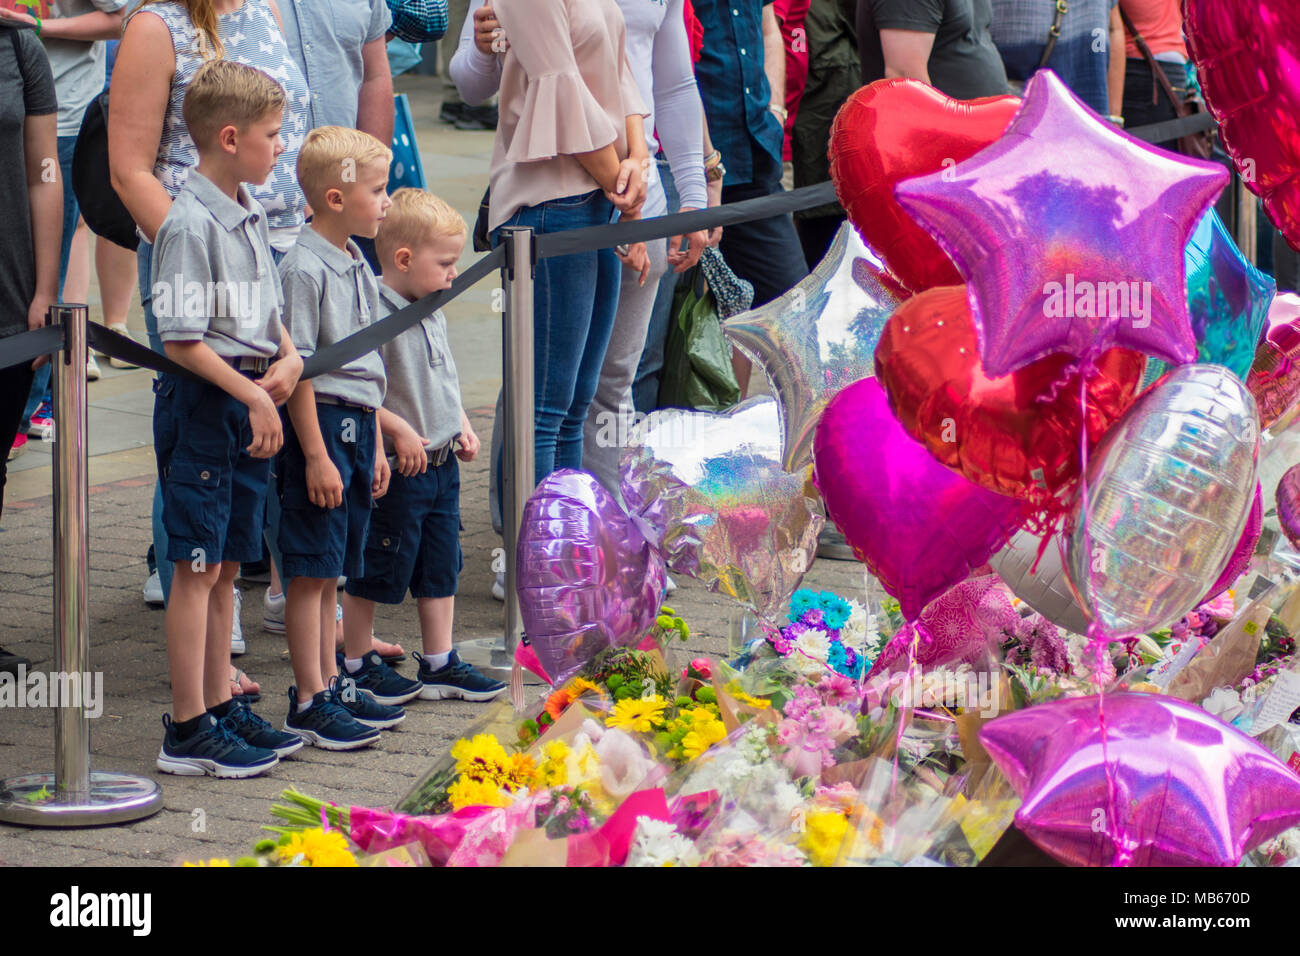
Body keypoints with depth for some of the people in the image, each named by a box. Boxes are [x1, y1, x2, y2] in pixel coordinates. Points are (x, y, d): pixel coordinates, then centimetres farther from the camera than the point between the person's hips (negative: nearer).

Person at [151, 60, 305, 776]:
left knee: (225, 567, 15)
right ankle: (187, 731, -1)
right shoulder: (190, 223, -16)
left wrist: (288, 356, 4)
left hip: (250, 406, 9)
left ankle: (220, 706, 23)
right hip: (201, 404, -9)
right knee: (197, 569, -5)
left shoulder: (251, 215, 11)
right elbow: (182, 341, -19)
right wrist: (254, 394, -19)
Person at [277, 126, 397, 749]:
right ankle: (309, 703, 2)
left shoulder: (358, 266, 13)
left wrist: (376, 443, 21)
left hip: (357, 424, 9)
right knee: (310, 573, -3)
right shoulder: (304, 269, -15)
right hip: (320, 424, -9)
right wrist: (316, 456, -19)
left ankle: (331, 687, 23)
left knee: (331, 571, 15)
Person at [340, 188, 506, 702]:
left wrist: (461, 426, 12)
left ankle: (440, 663, 23)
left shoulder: (434, 314, 10)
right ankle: (357, 664, 17)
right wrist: (399, 430, -23)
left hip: (441, 465, 9)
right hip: (396, 469, -9)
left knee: (440, 567, 14)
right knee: (376, 572, 3)